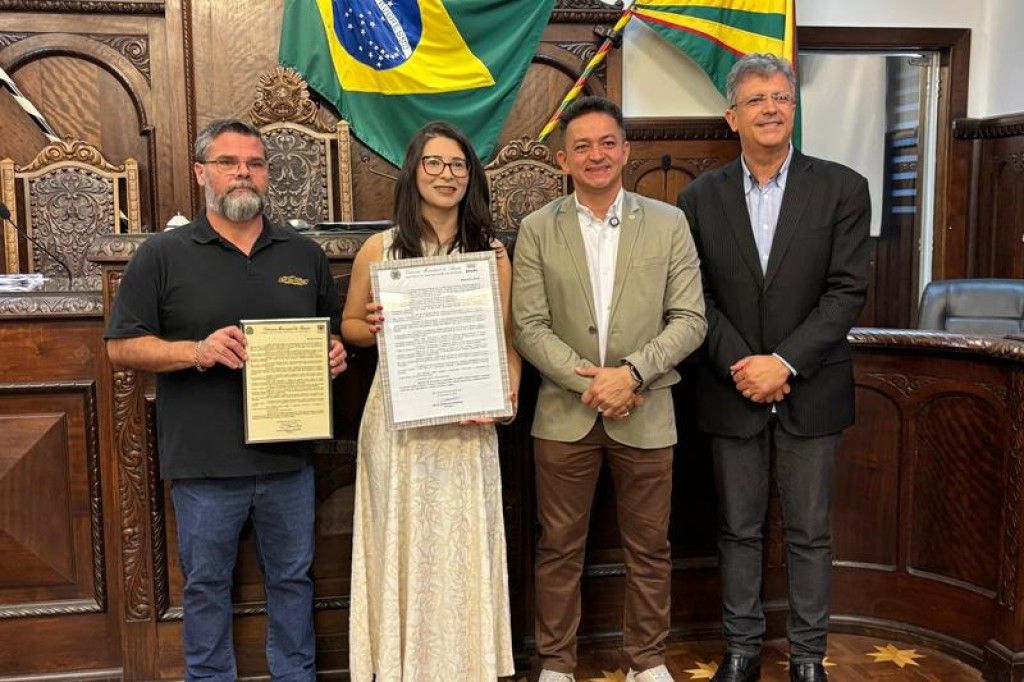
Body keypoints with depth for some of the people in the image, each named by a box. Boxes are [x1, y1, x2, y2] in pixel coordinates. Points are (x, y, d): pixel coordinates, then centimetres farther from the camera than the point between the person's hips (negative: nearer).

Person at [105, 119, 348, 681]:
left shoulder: (304, 254, 9)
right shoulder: (163, 255, -1)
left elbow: (334, 332, 18)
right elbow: (121, 347, -3)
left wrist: (336, 353, -5)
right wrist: (196, 351, -19)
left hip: (289, 459, 3)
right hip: (204, 463, -2)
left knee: (292, 579, 16)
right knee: (206, 586, 13)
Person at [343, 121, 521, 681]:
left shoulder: (492, 252, 4)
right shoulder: (380, 249, 2)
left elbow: (507, 337, 6)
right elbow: (350, 326, 11)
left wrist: (507, 391, -11)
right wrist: (375, 328, -11)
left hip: (468, 423, 1)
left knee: (464, 545, 7)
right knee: (405, 543, 8)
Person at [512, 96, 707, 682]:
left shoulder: (668, 223, 1)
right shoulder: (537, 230, 1)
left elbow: (690, 319, -3)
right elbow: (530, 327, -4)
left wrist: (631, 372, -16)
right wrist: (589, 382, -14)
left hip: (646, 414, 1)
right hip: (564, 414, 0)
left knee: (649, 548, 12)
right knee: (559, 548, 10)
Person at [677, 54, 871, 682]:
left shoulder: (842, 189, -2)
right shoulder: (701, 197, 2)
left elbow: (847, 291, -8)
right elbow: (697, 296, 0)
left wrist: (784, 362, -16)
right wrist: (738, 364, -12)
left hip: (811, 392, -1)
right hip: (733, 393, 1)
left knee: (809, 533, 9)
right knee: (739, 531, 12)